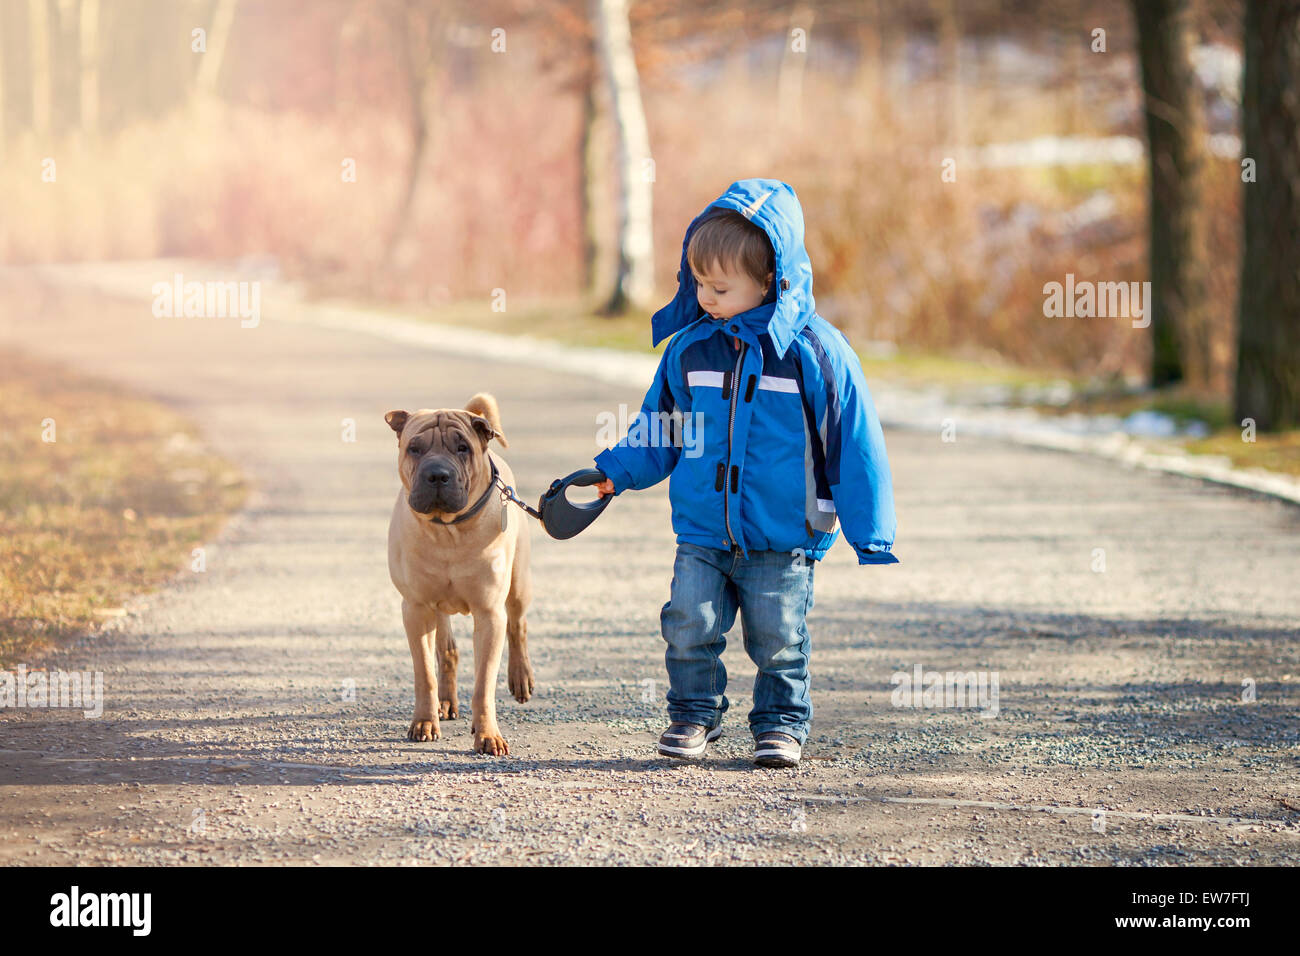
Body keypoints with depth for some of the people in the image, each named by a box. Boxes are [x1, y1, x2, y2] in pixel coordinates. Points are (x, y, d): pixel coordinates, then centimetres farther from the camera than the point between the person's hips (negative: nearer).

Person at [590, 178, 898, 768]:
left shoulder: (817, 352, -9)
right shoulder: (690, 347, 1)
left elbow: (854, 444, -4)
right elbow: (658, 430, 15)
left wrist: (870, 536, -2)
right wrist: (614, 473, 2)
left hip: (781, 543, -3)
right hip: (701, 535, 3)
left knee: (779, 640, 3)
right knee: (690, 629, -1)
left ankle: (781, 722, 20)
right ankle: (694, 714, 18)